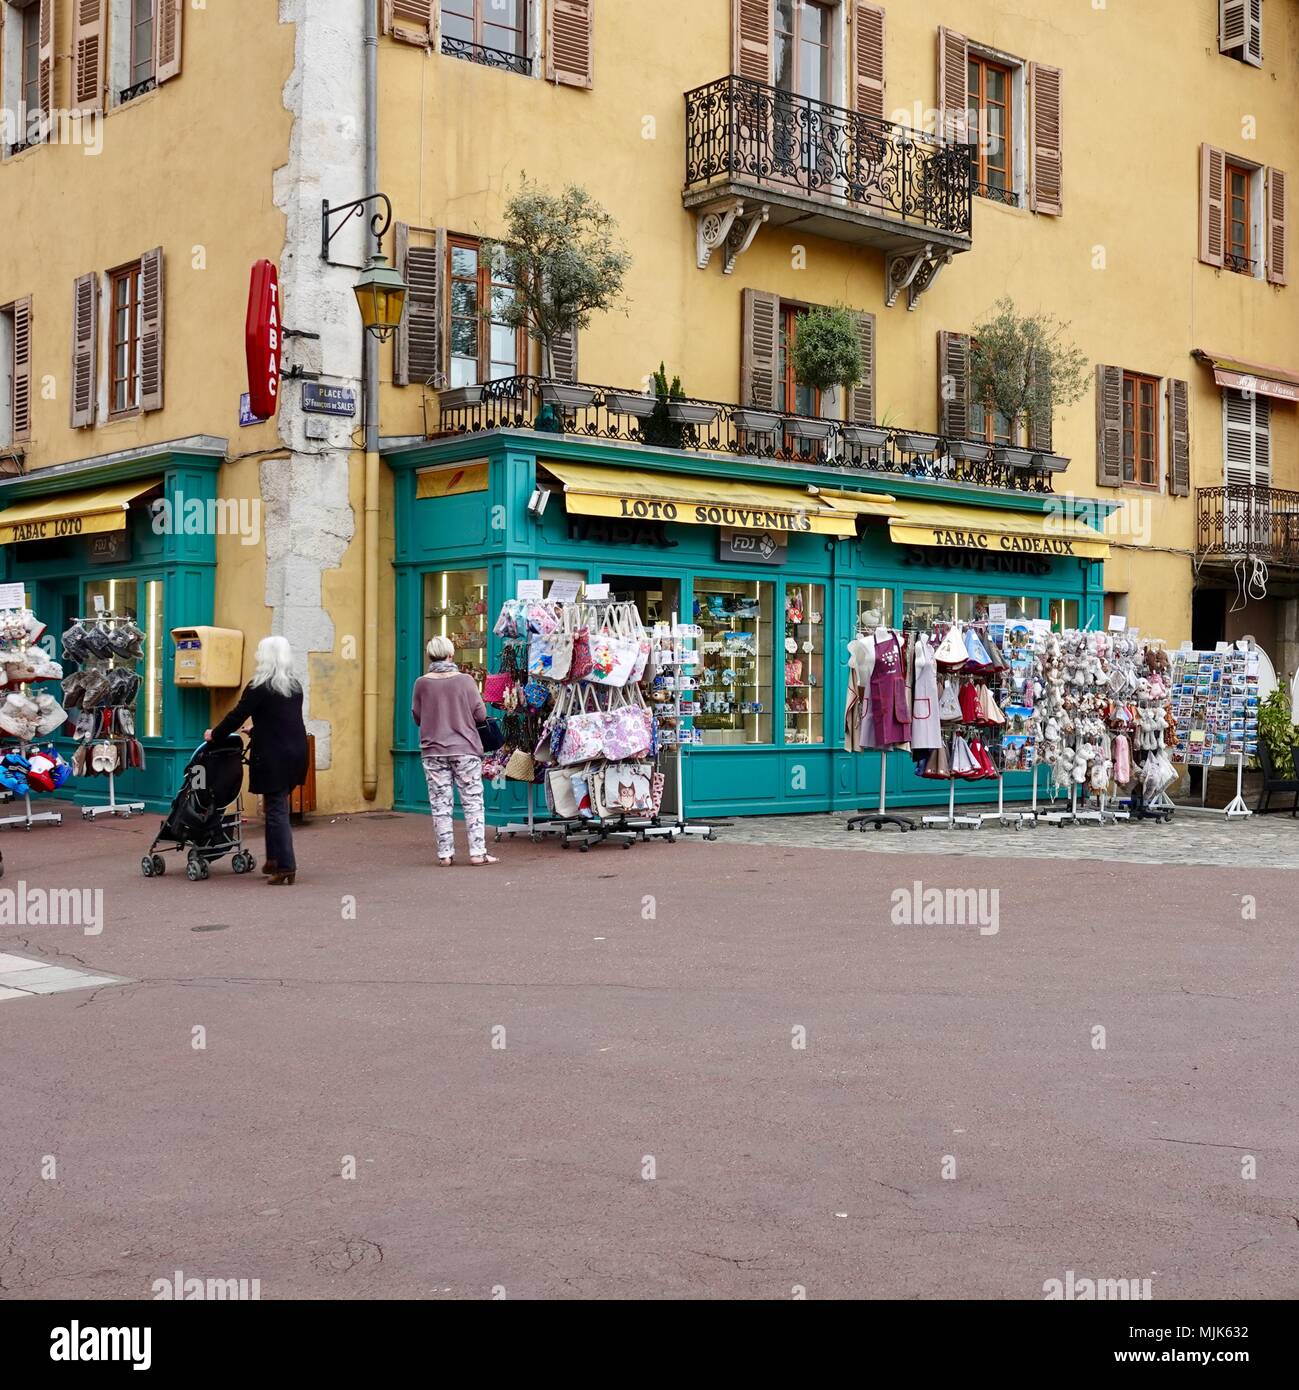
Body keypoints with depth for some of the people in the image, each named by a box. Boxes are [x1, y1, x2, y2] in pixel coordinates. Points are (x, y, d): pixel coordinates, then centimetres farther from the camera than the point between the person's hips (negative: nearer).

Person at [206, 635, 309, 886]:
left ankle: (286, 867, -5)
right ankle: (274, 859, 21)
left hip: (273, 757, -7)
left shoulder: (259, 687, -10)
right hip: (296, 752, 7)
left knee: (277, 810, -3)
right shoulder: (294, 686, 11)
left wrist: (215, 734, 9)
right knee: (276, 807, 17)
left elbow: (237, 716, -7)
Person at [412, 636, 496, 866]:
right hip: (465, 749, -1)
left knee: (440, 804, 6)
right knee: (472, 801, 5)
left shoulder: (422, 684, -4)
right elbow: (481, 715, -4)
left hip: (433, 750, 1)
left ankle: (445, 854, 7)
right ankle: (477, 852, 1)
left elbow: (417, 717, 6)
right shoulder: (465, 681, -7)